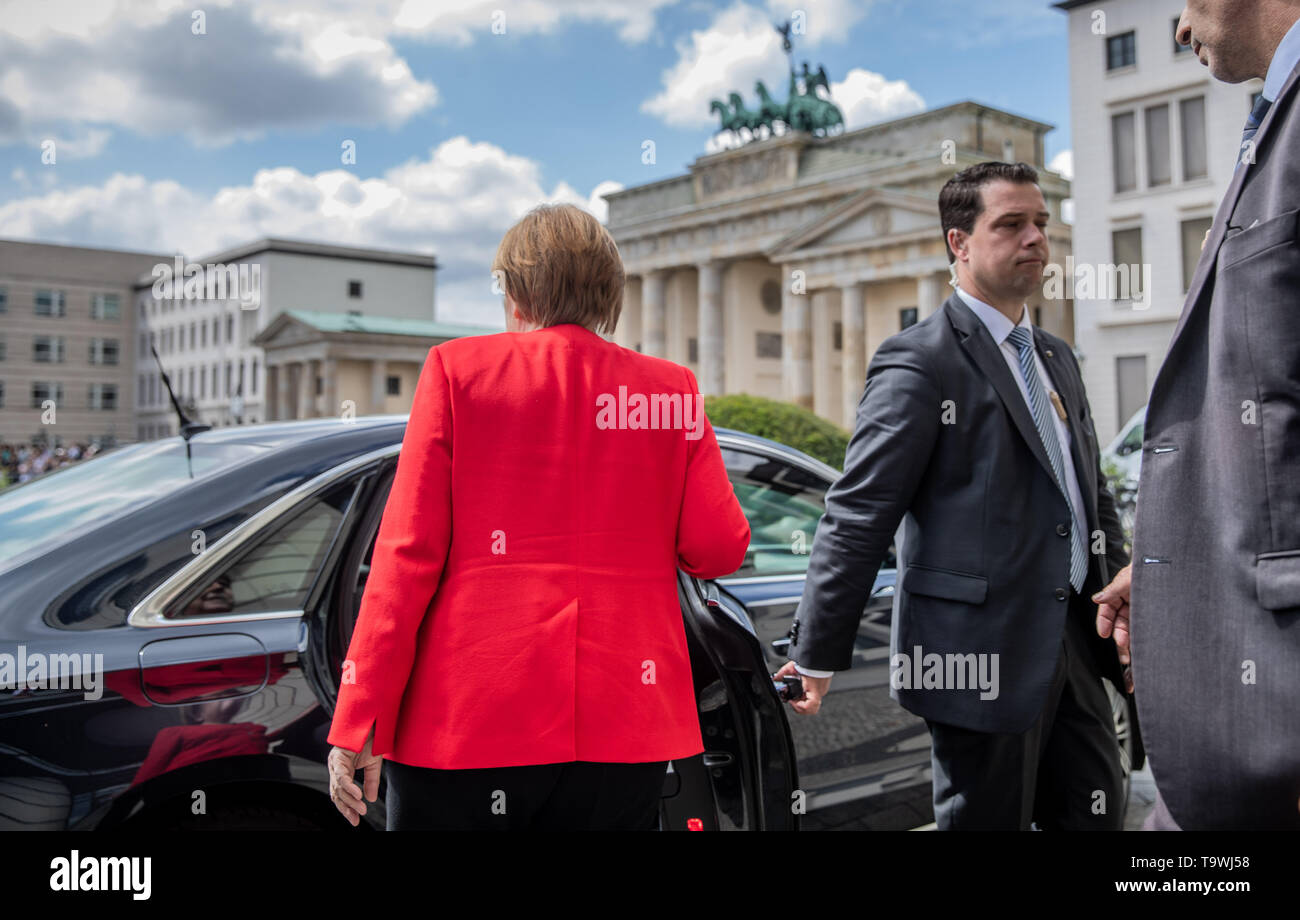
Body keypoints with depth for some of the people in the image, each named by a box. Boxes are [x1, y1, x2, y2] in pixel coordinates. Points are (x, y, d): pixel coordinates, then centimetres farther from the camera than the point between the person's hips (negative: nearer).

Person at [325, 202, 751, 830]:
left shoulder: (457, 369, -1)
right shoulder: (671, 390, 4)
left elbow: (408, 552, -6)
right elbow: (719, 549, 1)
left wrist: (359, 721, -4)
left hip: (465, 714, -1)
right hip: (619, 724, 2)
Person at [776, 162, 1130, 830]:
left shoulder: (1057, 358, 16)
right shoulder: (918, 362, -11)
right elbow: (856, 518, -15)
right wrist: (817, 653, -16)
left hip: (1075, 645, 8)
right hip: (981, 654, -8)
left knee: (1096, 816, 16)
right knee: (986, 820, 5)